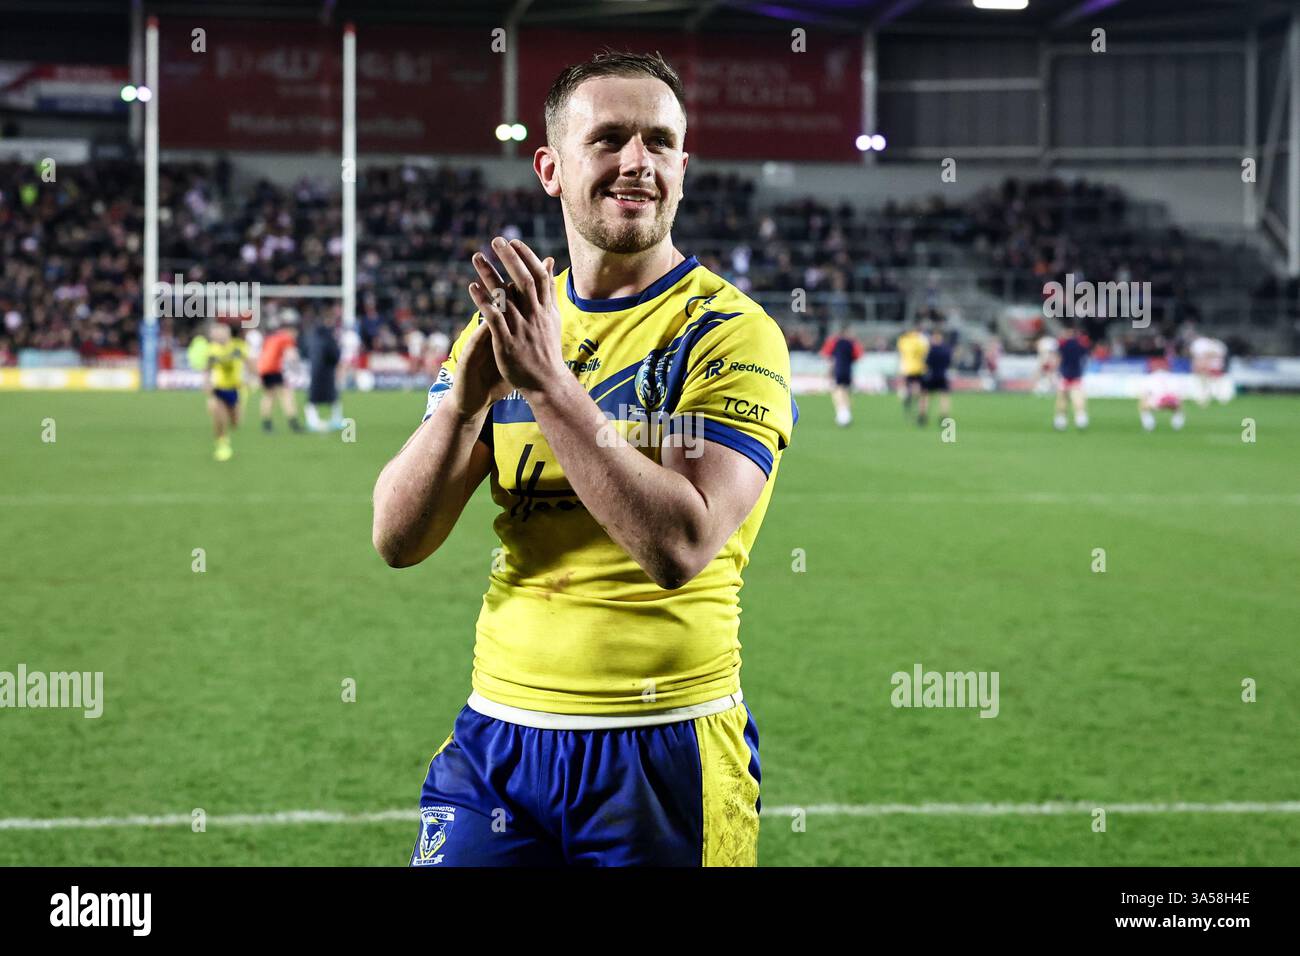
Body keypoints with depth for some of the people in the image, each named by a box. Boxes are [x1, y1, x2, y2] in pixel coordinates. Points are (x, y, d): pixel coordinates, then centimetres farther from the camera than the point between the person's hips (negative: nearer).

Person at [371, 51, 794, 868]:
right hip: (496, 735, 4)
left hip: (663, 751, -4)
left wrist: (548, 381, -23)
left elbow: (679, 548, -22)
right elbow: (399, 542, 0)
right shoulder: (508, 323, 8)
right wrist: (466, 396, -16)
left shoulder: (731, 332, -7)